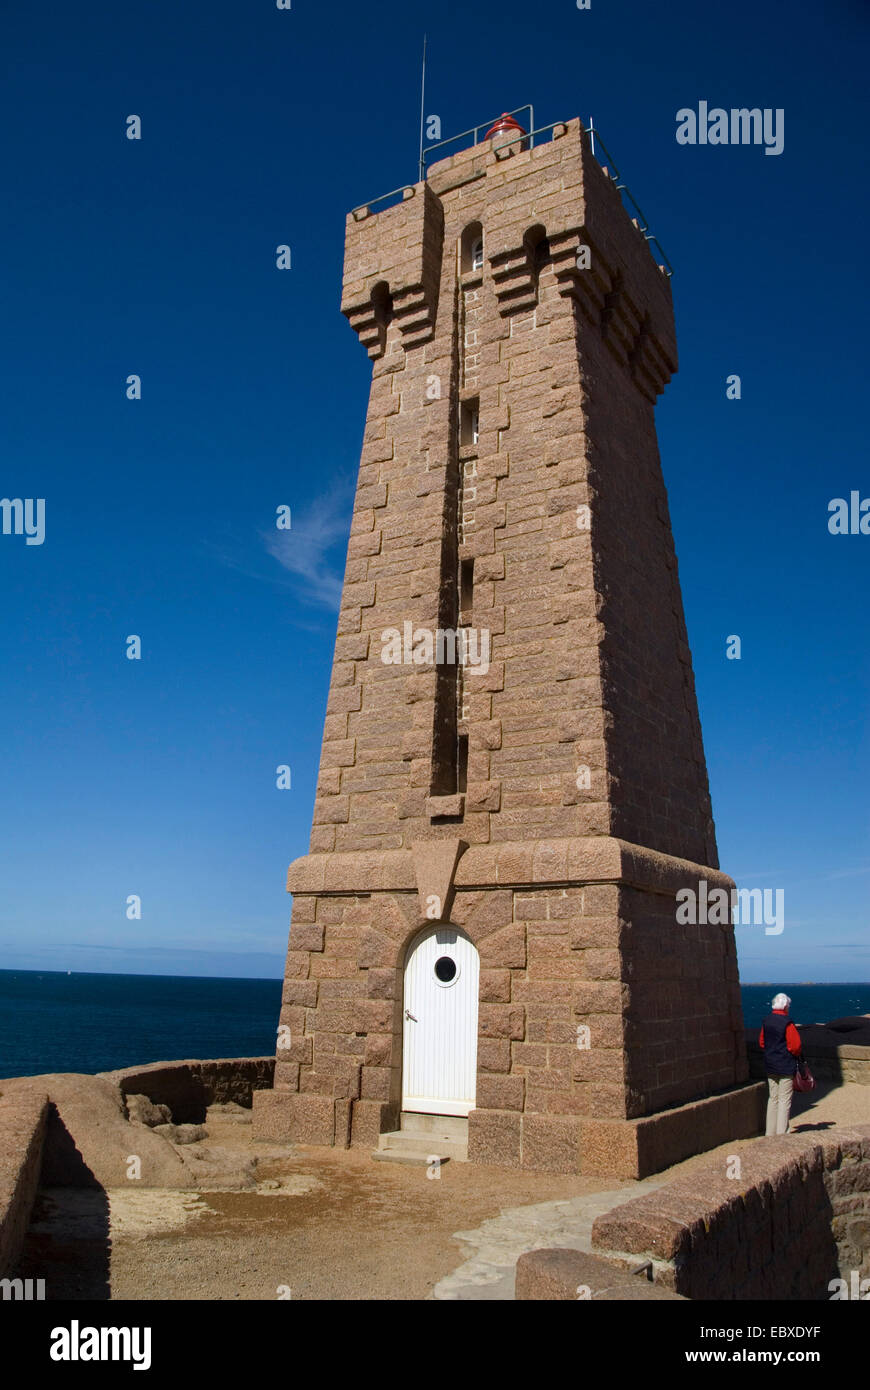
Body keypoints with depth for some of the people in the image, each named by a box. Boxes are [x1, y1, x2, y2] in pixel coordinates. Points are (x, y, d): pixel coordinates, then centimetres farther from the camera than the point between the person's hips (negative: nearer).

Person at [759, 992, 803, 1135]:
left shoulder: (766, 1021, 4)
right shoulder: (787, 1023, -18)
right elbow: (795, 1045, -17)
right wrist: (796, 1055, 2)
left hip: (770, 1065, 6)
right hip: (786, 1066, -6)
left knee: (773, 1098, 15)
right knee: (785, 1100, 1)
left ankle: (770, 1132, 19)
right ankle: (782, 1133, 3)